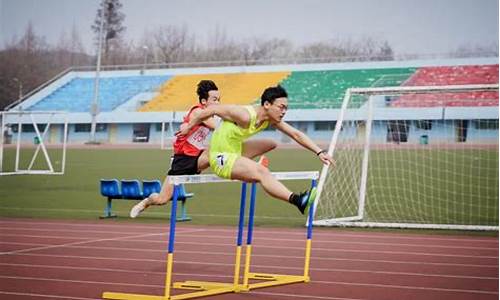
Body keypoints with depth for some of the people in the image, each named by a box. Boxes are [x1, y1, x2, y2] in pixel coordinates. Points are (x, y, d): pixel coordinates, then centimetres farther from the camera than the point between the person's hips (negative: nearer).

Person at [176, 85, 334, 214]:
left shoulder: (272, 119, -4)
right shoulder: (246, 115, -27)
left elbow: (296, 134, -1)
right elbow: (212, 110, -20)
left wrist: (319, 152, -10)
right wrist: (189, 126, -7)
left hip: (235, 150, 9)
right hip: (221, 158, -9)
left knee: (272, 145, 14)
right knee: (262, 173, -31)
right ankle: (297, 200, -47)